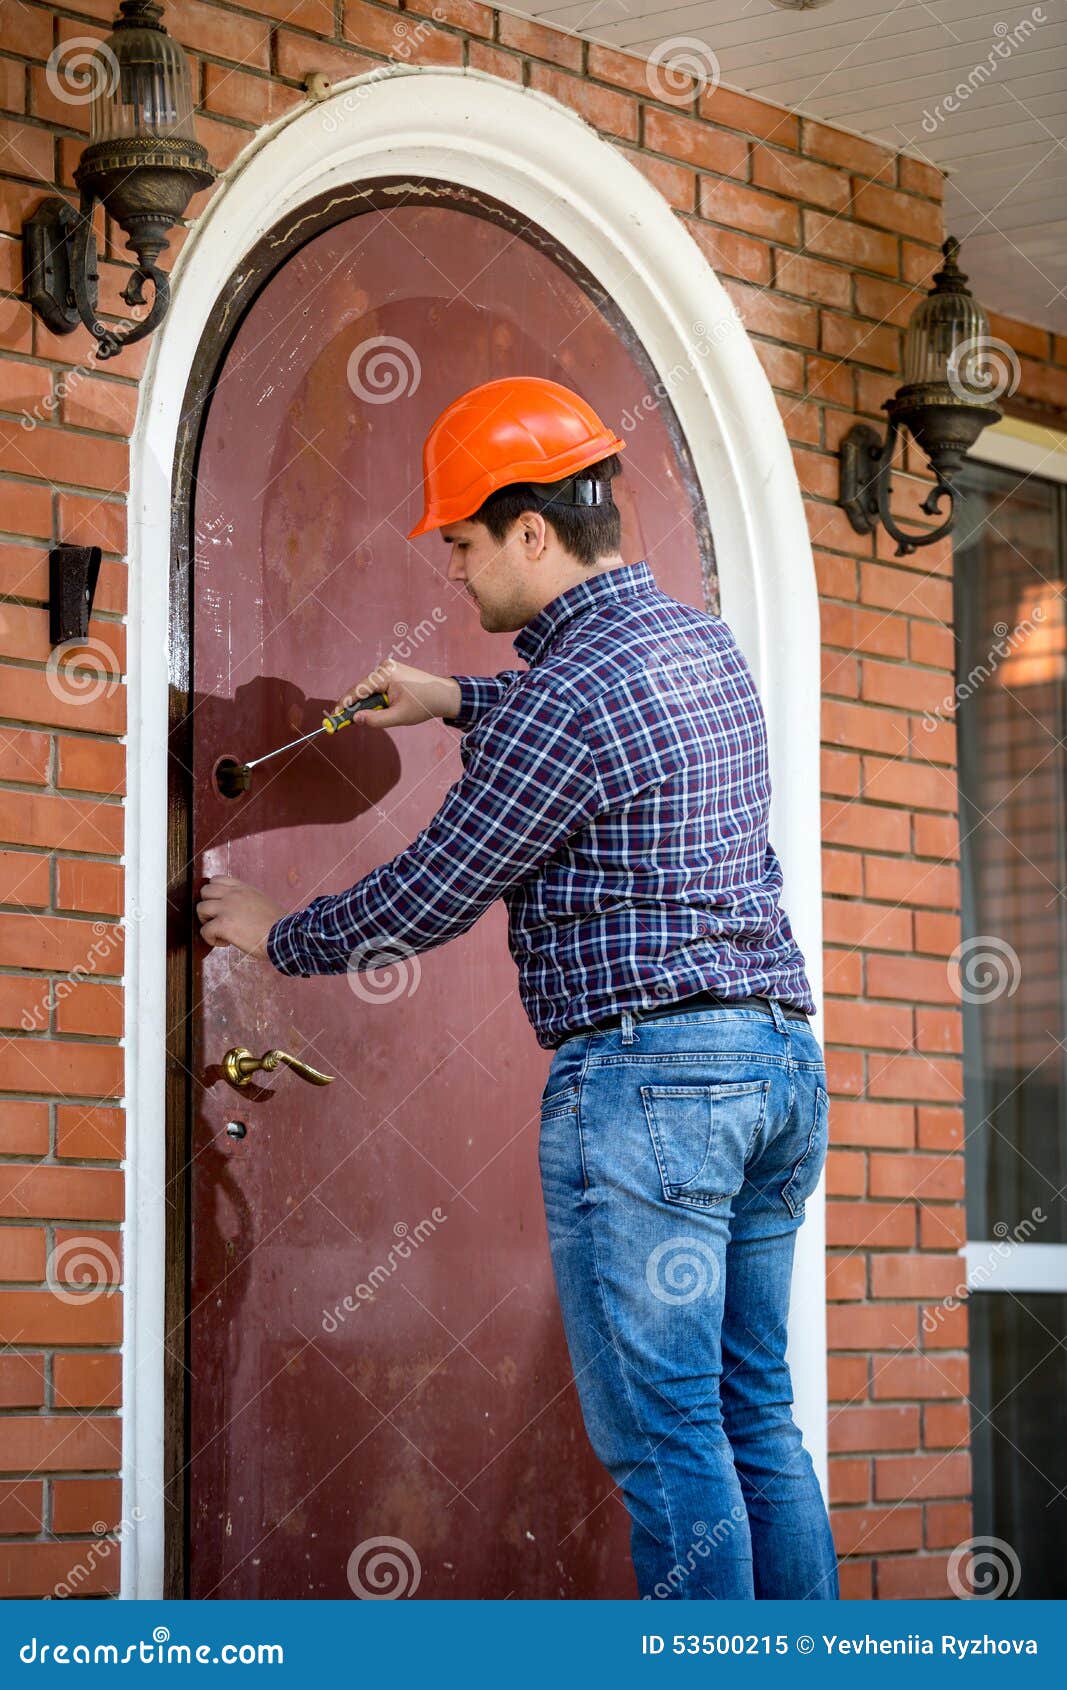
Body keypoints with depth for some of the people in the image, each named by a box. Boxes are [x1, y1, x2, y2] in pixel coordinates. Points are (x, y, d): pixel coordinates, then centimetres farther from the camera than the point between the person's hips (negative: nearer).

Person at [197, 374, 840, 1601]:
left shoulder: (564, 696, -13)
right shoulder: (703, 643, 14)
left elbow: (430, 896, -7)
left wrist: (276, 936, 9)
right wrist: (459, 701, 35)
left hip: (645, 1065, -9)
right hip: (780, 1055, 9)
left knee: (663, 1435, -6)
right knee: (755, 1418, 12)